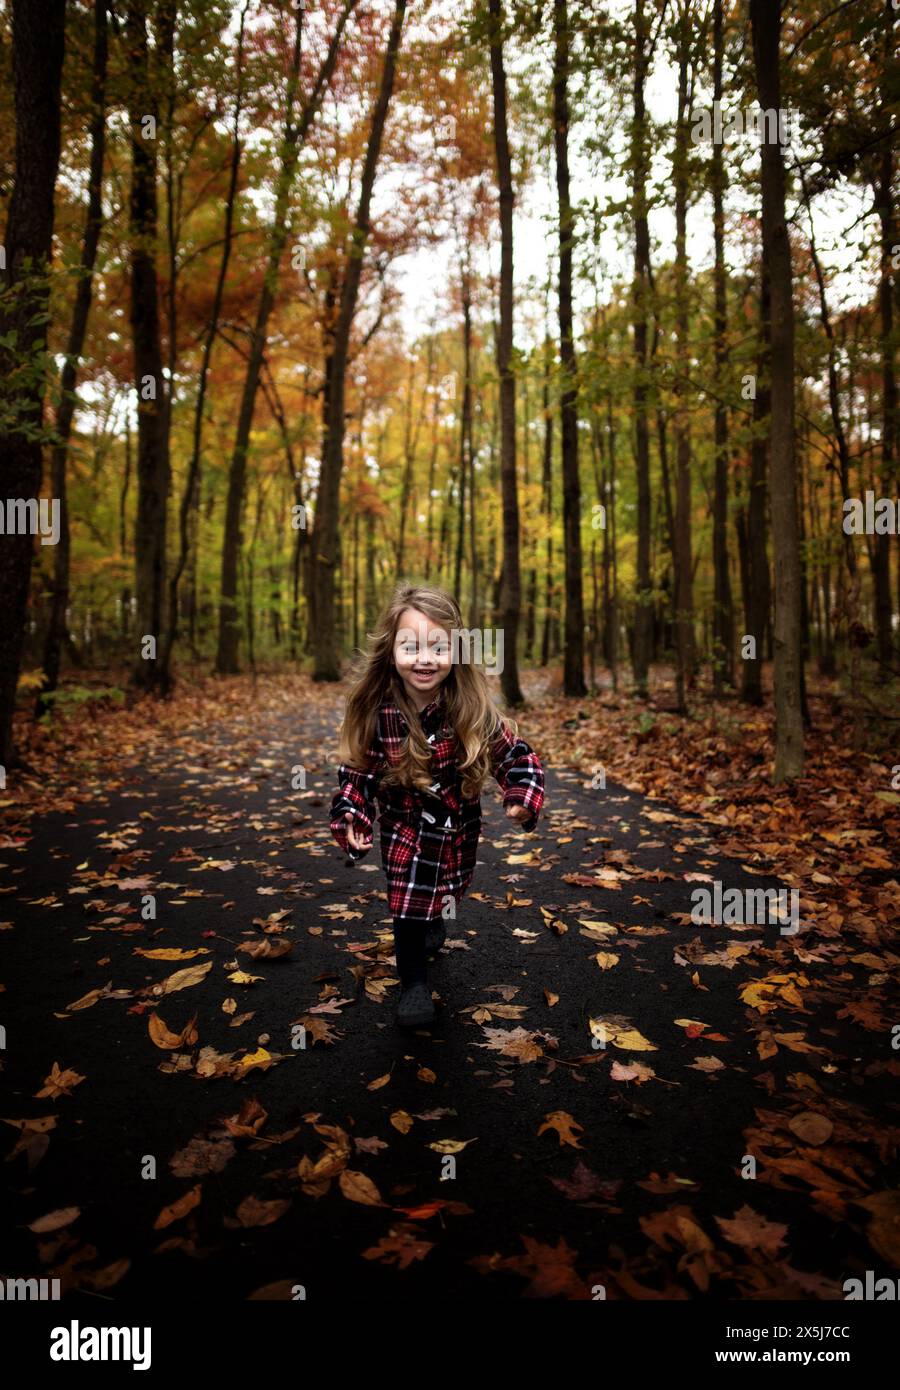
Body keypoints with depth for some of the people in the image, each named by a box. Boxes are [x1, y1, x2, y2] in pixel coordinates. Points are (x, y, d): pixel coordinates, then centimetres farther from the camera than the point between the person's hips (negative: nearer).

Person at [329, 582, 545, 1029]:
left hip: (459, 823, 2)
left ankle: (432, 924, 61)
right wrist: (350, 818, -26)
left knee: (445, 892, 26)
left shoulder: (474, 710, -25)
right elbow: (356, 771, -13)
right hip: (405, 825, -2)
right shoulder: (376, 713, -25)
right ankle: (414, 983, 26)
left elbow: (515, 754, -16)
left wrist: (523, 796, -32)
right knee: (408, 901, -1)